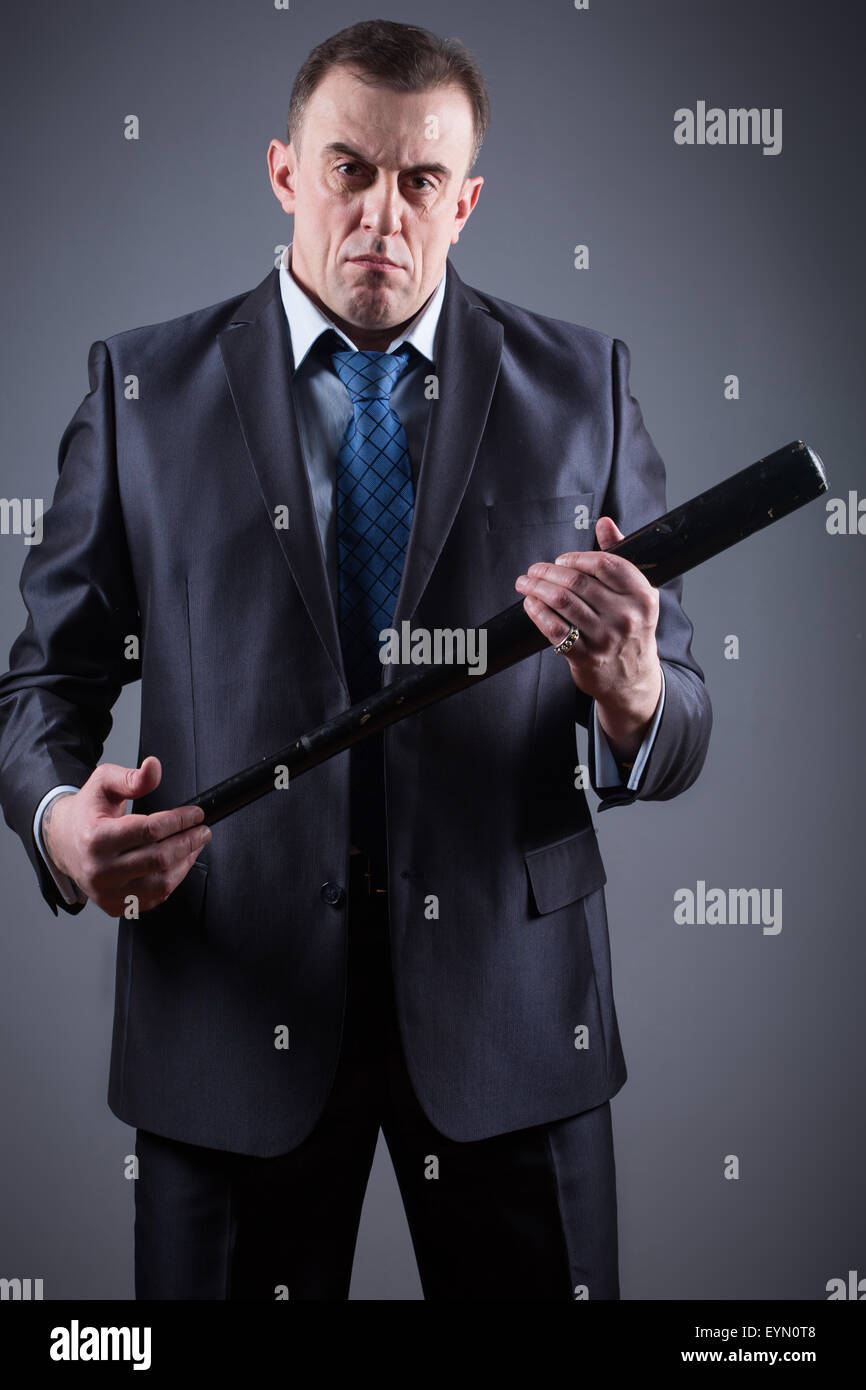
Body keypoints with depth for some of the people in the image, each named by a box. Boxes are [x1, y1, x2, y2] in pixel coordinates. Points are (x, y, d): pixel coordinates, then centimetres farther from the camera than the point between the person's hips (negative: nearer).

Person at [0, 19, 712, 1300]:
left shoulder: (581, 385, 3)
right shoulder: (143, 387, 3)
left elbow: (676, 736, 1)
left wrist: (628, 689, -22)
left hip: (507, 995, 1)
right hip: (230, 994, 0)